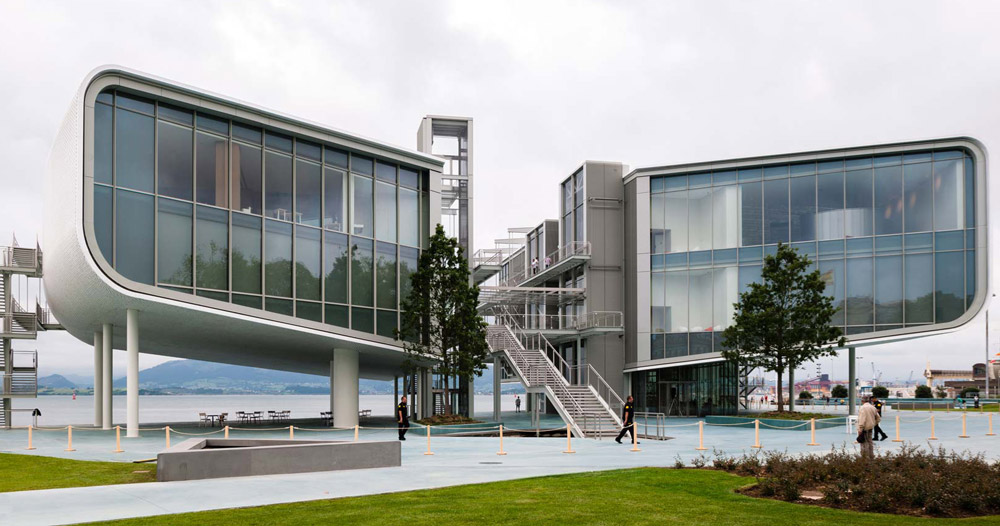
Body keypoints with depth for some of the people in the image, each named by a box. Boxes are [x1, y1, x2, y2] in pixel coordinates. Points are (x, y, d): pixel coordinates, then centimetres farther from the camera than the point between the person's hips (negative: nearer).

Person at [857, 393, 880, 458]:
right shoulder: (873, 407, 9)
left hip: (864, 428, -8)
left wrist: (860, 429, -22)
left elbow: (862, 419, -23)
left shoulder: (863, 408, -16)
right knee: (869, 441, 17)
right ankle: (871, 455, 22)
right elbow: (878, 419, 16)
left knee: (864, 443, -2)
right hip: (870, 428, 8)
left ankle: (865, 456, -2)